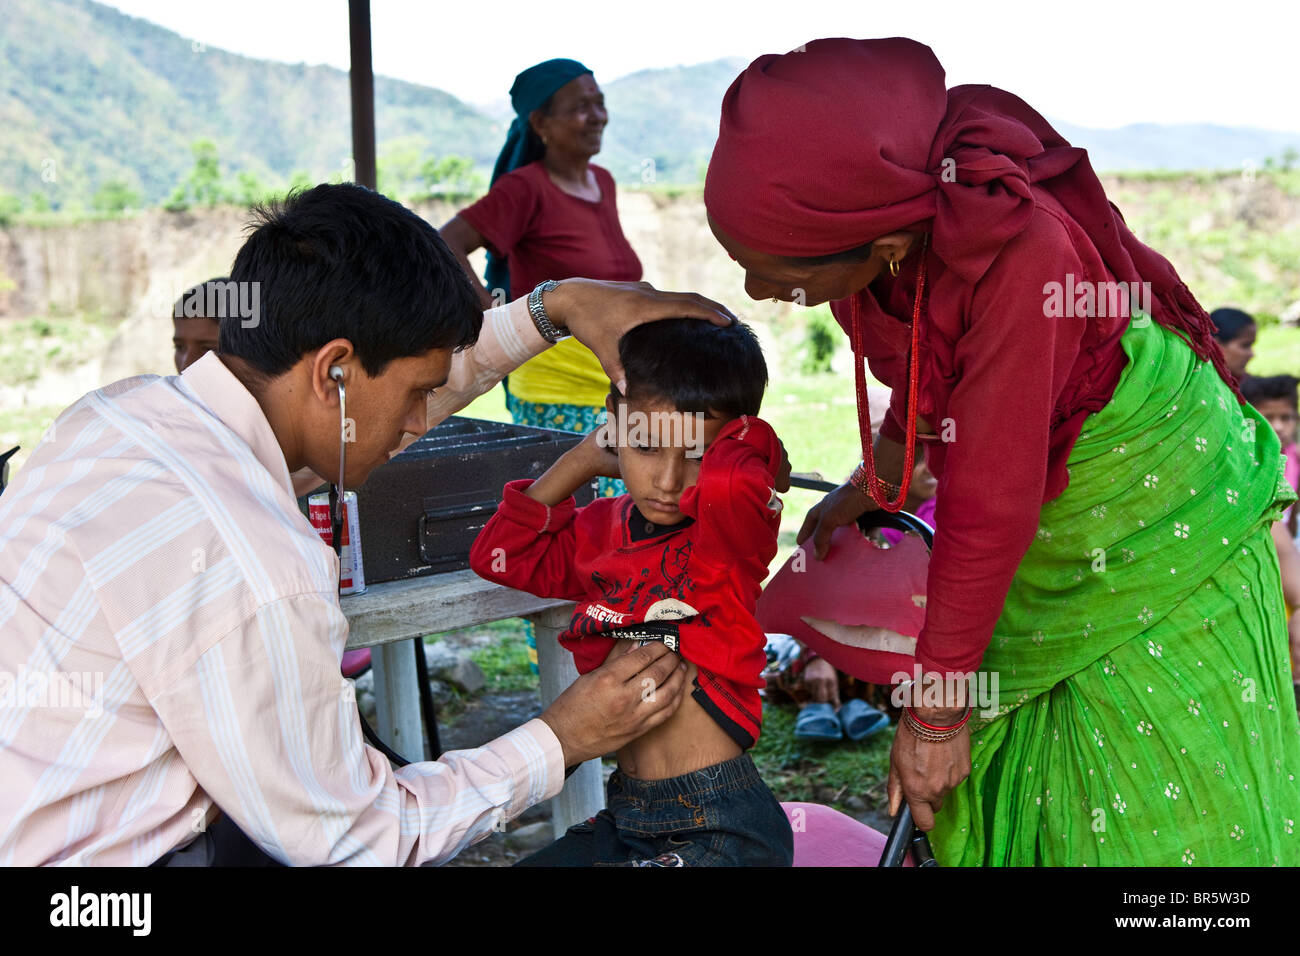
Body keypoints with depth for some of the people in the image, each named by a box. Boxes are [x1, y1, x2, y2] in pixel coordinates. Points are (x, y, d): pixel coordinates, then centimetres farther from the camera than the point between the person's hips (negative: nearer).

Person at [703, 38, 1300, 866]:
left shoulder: (1020, 252, -36)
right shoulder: (867, 217, -15)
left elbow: (989, 508, -29)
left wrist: (934, 711, -20)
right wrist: (869, 490, 22)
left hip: (1158, 522, -6)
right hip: (1042, 530, 6)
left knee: (1163, 809, 2)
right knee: (1001, 777, 9)